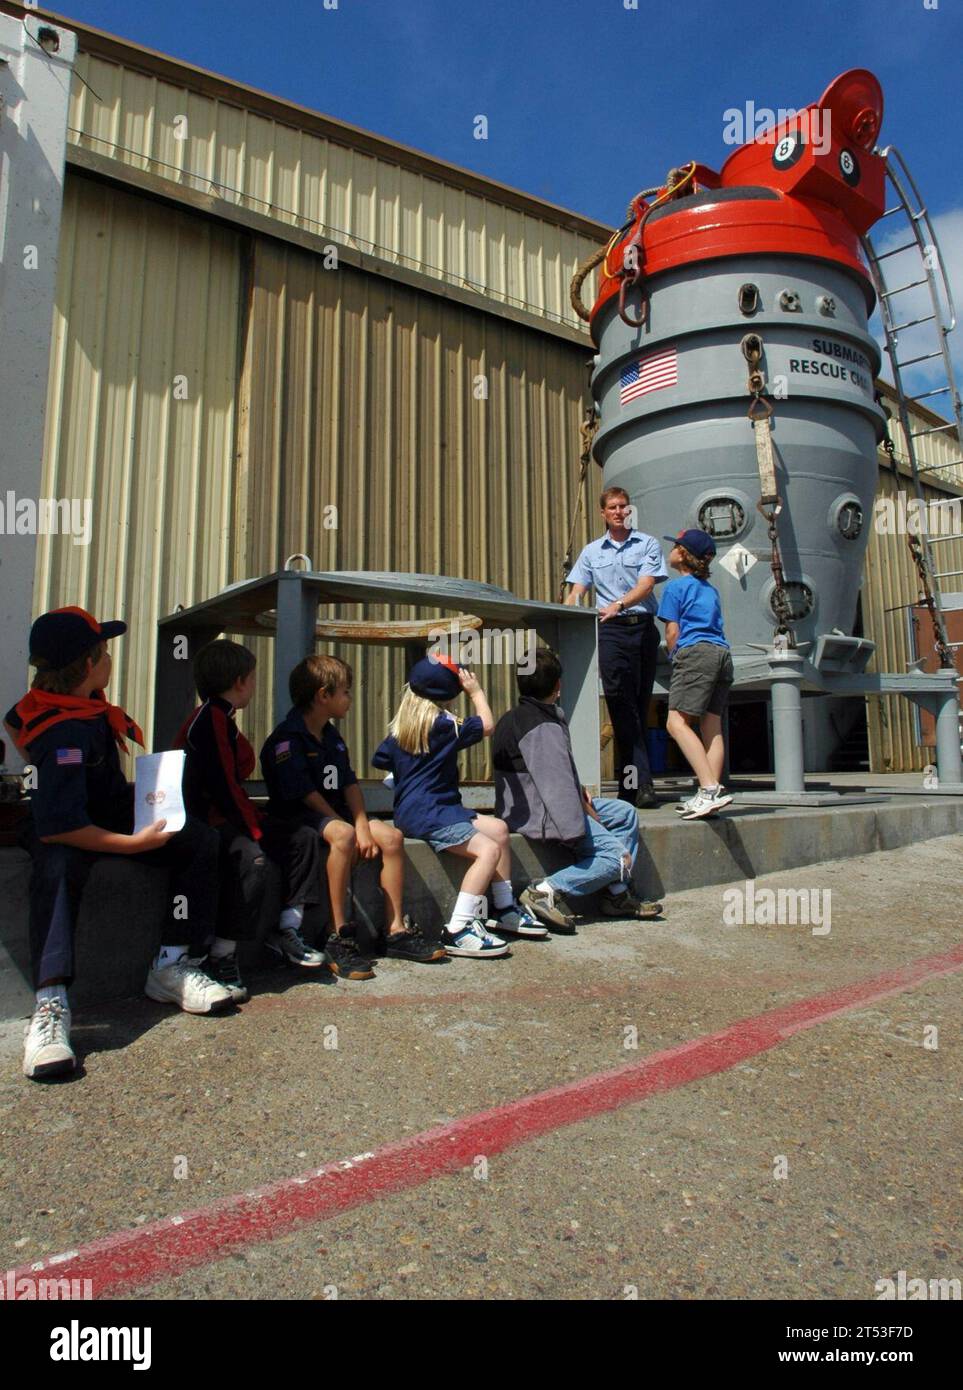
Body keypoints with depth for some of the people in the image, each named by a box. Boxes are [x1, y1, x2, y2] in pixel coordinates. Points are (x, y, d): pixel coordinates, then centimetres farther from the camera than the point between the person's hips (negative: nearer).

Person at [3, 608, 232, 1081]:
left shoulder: (65, 698, -4)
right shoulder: (66, 734, -34)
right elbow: (58, 826, -40)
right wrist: (135, 843, -33)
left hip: (113, 808, 9)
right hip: (67, 829, -8)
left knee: (199, 839, -12)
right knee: (58, 866, -44)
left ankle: (172, 966, -8)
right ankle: (50, 1006, -47)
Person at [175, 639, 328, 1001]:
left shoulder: (222, 719, 18)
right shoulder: (211, 718, -16)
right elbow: (222, 785, -23)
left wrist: (258, 820, 7)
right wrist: (255, 831, -19)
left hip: (227, 816, 11)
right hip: (206, 820, -11)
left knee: (303, 838, 6)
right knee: (251, 858, -35)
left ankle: (287, 931, 9)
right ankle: (220, 959, -24)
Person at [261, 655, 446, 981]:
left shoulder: (331, 736, 15)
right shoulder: (287, 739, -13)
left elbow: (350, 785, 8)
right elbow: (306, 795, -19)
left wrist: (362, 826, -8)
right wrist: (350, 830, -19)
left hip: (335, 814, 9)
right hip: (297, 818, -8)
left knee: (391, 836, -9)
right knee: (342, 835, -37)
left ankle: (397, 931, -1)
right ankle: (339, 938, -30)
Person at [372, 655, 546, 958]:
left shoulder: (400, 726, 11)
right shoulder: (443, 724, -10)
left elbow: (380, 759, 19)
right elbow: (487, 726, 0)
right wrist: (476, 691, 11)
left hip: (412, 807, 9)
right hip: (428, 813, -9)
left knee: (498, 828, 11)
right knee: (489, 849, -20)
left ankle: (505, 910, 15)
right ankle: (458, 930, -24)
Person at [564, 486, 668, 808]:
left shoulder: (647, 544, 10)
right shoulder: (592, 552, 16)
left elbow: (646, 584, -5)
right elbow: (576, 591, 10)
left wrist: (619, 604, -23)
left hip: (643, 627, 0)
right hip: (610, 631, 0)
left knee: (639, 704, 3)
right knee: (620, 701, -12)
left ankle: (631, 784, 9)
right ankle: (641, 781, -13)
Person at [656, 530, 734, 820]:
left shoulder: (675, 586, 5)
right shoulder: (710, 589, 26)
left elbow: (672, 633, -1)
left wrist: (677, 657, 13)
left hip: (696, 653, -8)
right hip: (722, 653, 8)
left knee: (677, 722, -15)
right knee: (712, 726, 4)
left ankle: (710, 789, -27)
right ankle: (710, 793, -1)